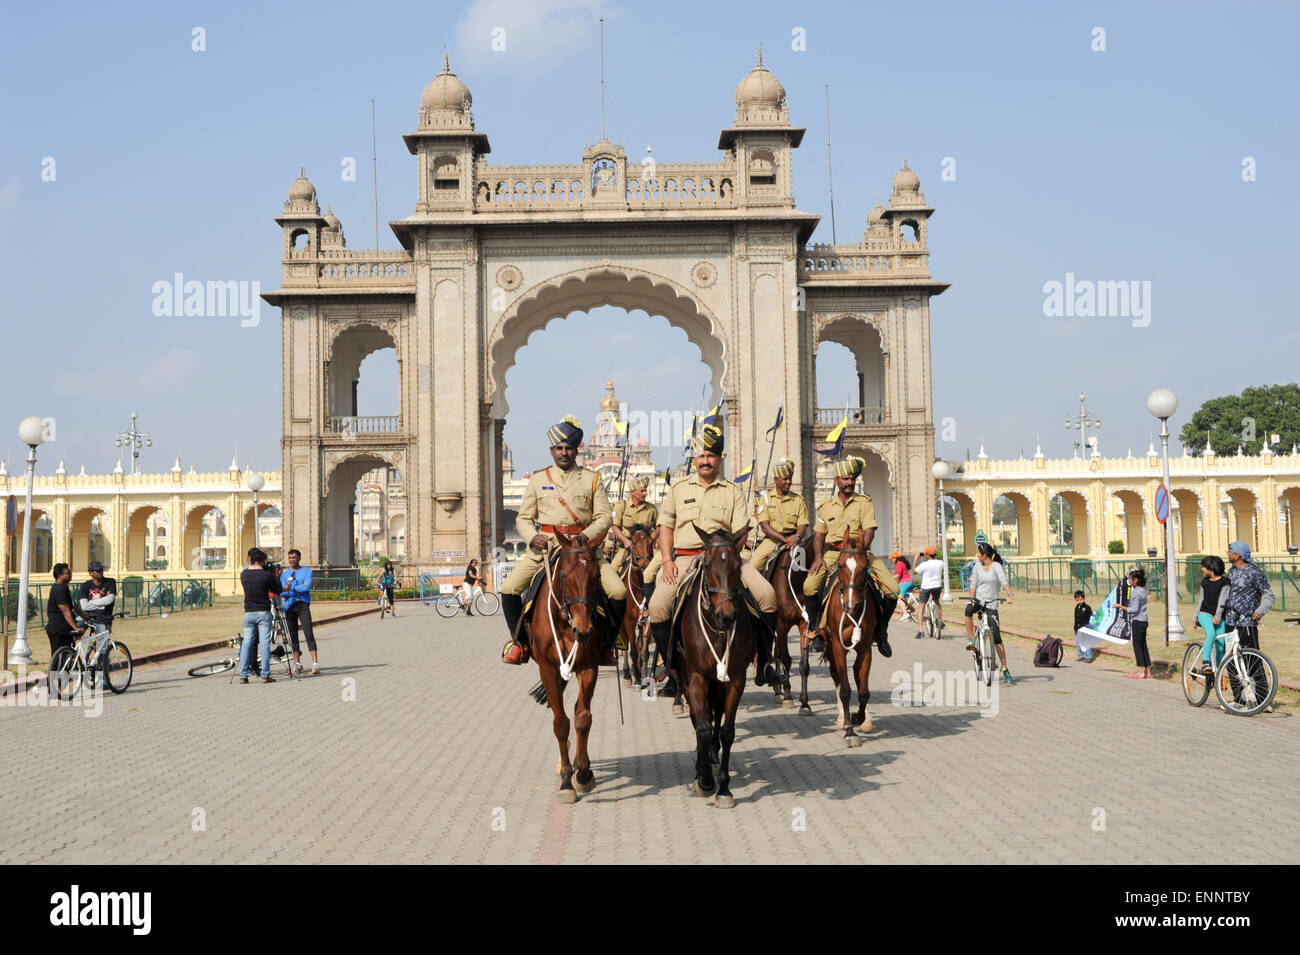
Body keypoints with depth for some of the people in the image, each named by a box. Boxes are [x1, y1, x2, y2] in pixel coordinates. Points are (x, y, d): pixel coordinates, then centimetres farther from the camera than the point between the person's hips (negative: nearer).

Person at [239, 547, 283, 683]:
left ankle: (243, 675, 5)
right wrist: (277, 577, 15)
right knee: (264, 643, -1)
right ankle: (265, 675, -2)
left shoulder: (244, 575, 3)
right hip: (263, 613, -3)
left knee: (247, 643, 7)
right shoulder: (267, 575, -9)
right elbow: (278, 590, 1)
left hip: (248, 613, 3)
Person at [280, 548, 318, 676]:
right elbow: (282, 592, 0)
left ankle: (315, 664, -19)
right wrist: (299, 589, -10)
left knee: (309, 634, -13)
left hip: (303, 605, -4)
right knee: (293, 636, 6)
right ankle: (297, 664, 15)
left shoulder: (307, 571, 5)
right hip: (289, 606, 4)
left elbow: (307, 587, -12)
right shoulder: (285, 574, 13)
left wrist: (291, 588, -10)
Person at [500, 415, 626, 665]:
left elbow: (604, 517, 2)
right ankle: (520, 642, 7)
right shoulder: (538, 479, 11)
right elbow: (524, 518, 11)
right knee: (509, 589, -14)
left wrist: (585, 537, -17)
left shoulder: (592, 479, 8)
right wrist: (533, 537, -11)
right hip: (544, 548, 1)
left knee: (618, 592, -16)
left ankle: (605, 644, 5)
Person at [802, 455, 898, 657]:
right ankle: (816, 628, -5)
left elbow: (869, 531, -4)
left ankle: (880, 630, 5)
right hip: (832, 553, 1)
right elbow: (818, 535, 14)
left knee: (892, 589, -16)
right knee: (809, 586, -24)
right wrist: (818, 557, -5)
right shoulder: (826, 507, 13)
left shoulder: (865, 502, 6)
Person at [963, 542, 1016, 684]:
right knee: (968, 609, -36)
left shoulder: (996, 566, -7)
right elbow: (973, 584, 4)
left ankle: (1005, 670, 0)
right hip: (978, 599, 3)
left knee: (997, 637, -6)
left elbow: (1004, 581, -21)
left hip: (991, 604, -3)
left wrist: (1009, 595, -39)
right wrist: (972, 598, -14)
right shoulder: (977, 566, 6)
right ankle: (971, 638, -20)